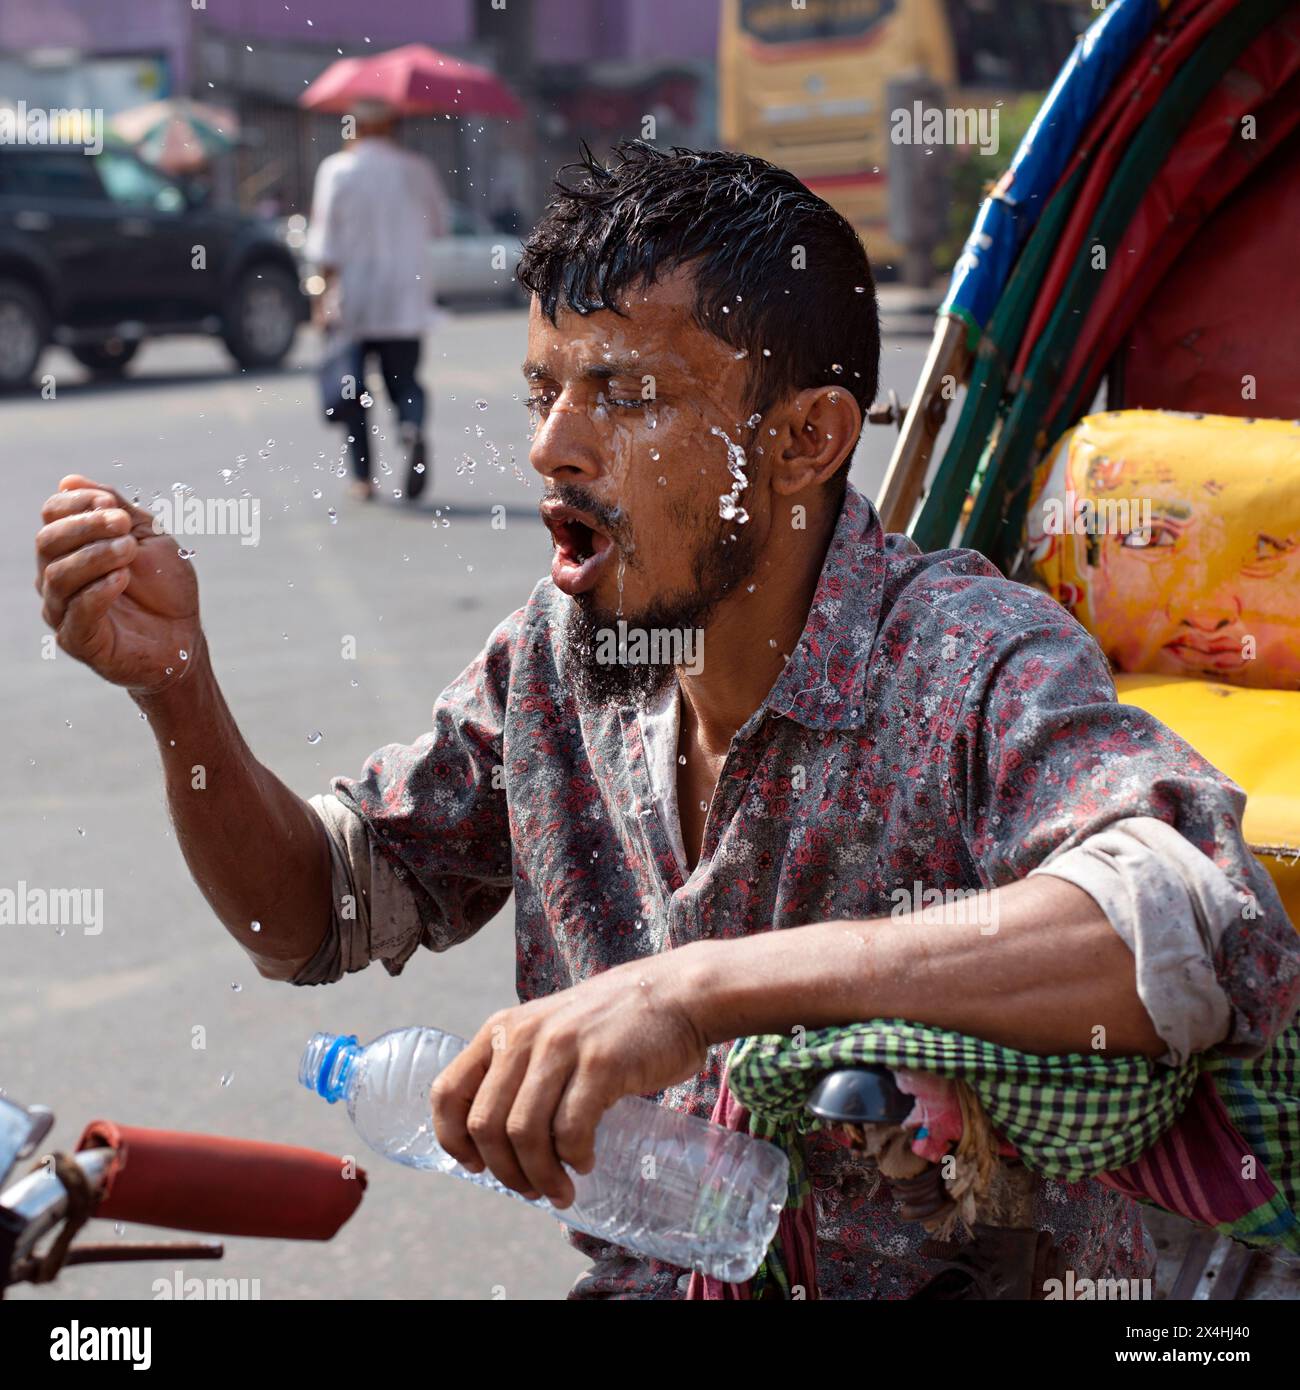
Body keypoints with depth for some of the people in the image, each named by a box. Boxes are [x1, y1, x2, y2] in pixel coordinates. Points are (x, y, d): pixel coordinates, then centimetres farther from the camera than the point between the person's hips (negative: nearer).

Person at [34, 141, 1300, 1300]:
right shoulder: (560, 653, -2)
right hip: (645, 1277, 4)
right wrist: (175, 685, -10)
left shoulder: (978, 669, -20)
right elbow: (315, 915, 8)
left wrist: (703, 984, -41)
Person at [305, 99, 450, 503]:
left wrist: (325, 296, -5)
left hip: (351, 295, -2)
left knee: (352, 379, 6)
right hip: (406, 299, 2)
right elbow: (440, 223, 13)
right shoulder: (417, 170, 2)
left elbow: (325, 239, -7)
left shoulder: (336, 169, -4)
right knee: (403, 376, 7)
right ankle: (412, 428, -27)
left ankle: (363, 476, 3)